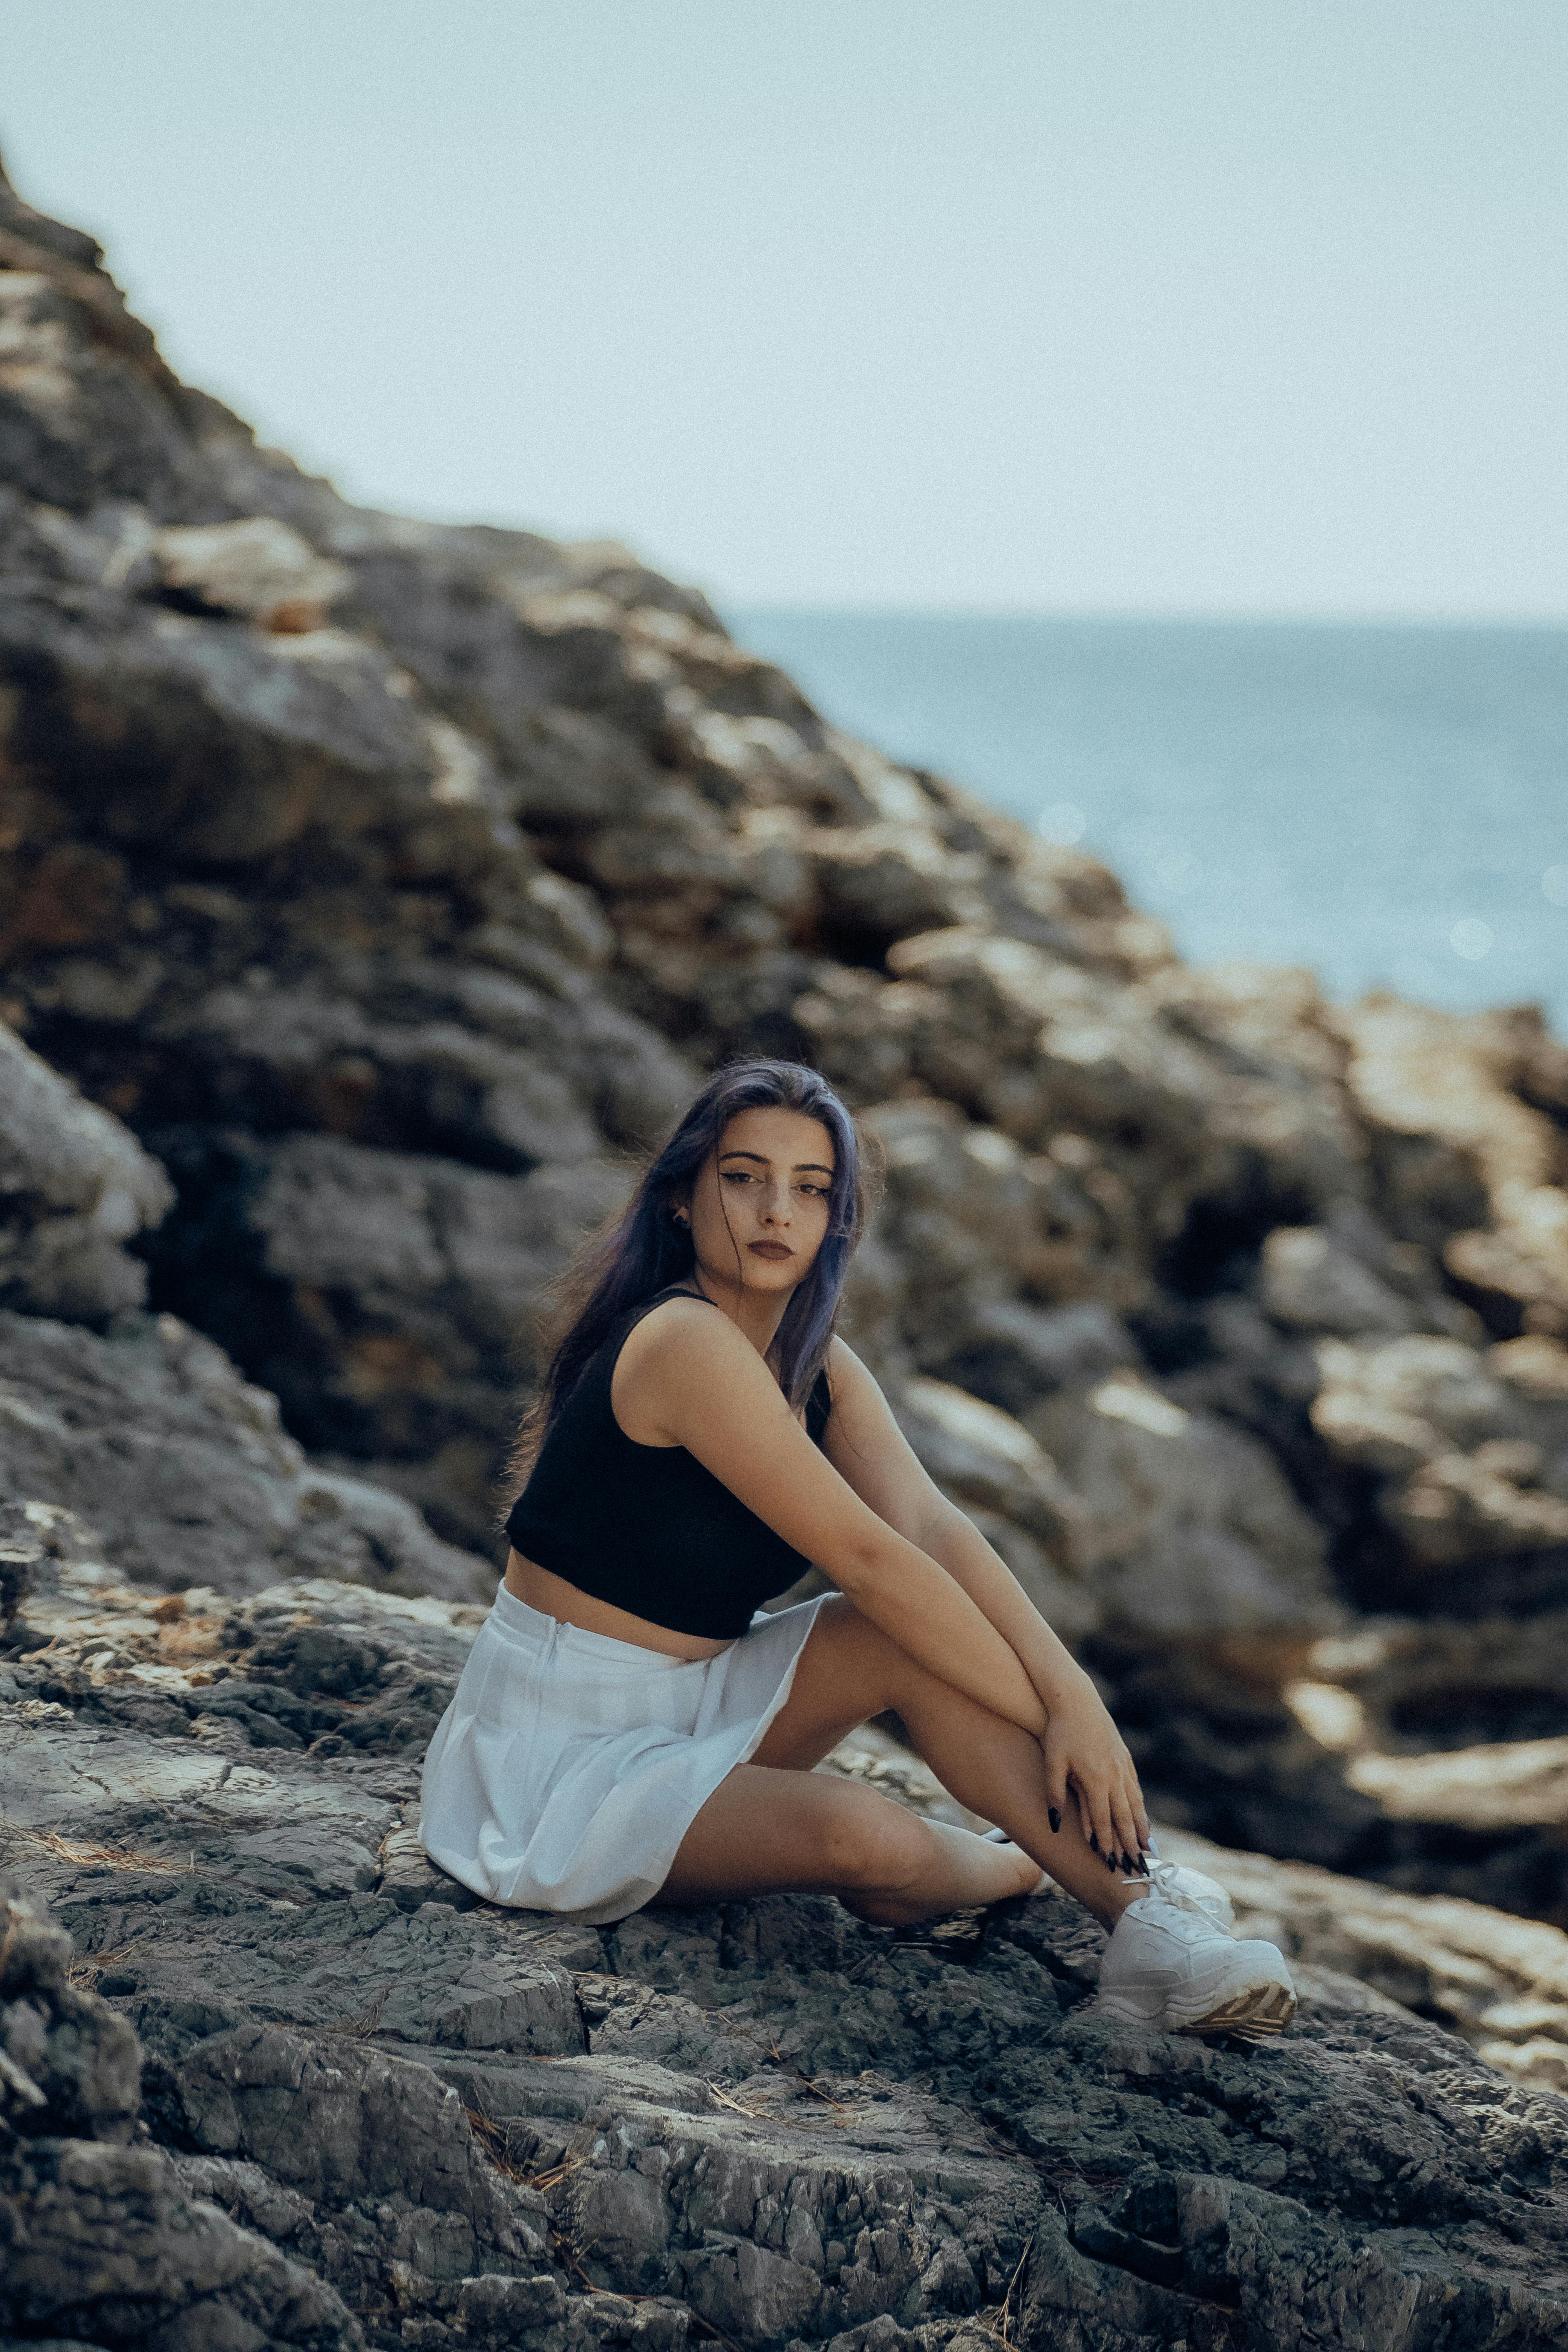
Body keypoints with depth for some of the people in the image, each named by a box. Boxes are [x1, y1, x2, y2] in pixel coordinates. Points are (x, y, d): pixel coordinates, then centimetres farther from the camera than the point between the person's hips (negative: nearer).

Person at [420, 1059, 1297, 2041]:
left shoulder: (821, 1367, 4)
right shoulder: (686, 1343, -24)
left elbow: (932, 1527, -11)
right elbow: (866, 1557, -24)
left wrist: (1073, 1697, -25)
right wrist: (1046, 1724, -20)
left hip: (694, 1704, 9)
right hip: (560, 1759, -8)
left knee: (917, 1629, -15)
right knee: (866, 1836, -29)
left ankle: (1143, 1916, -15)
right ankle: (1012, 1867, 7)